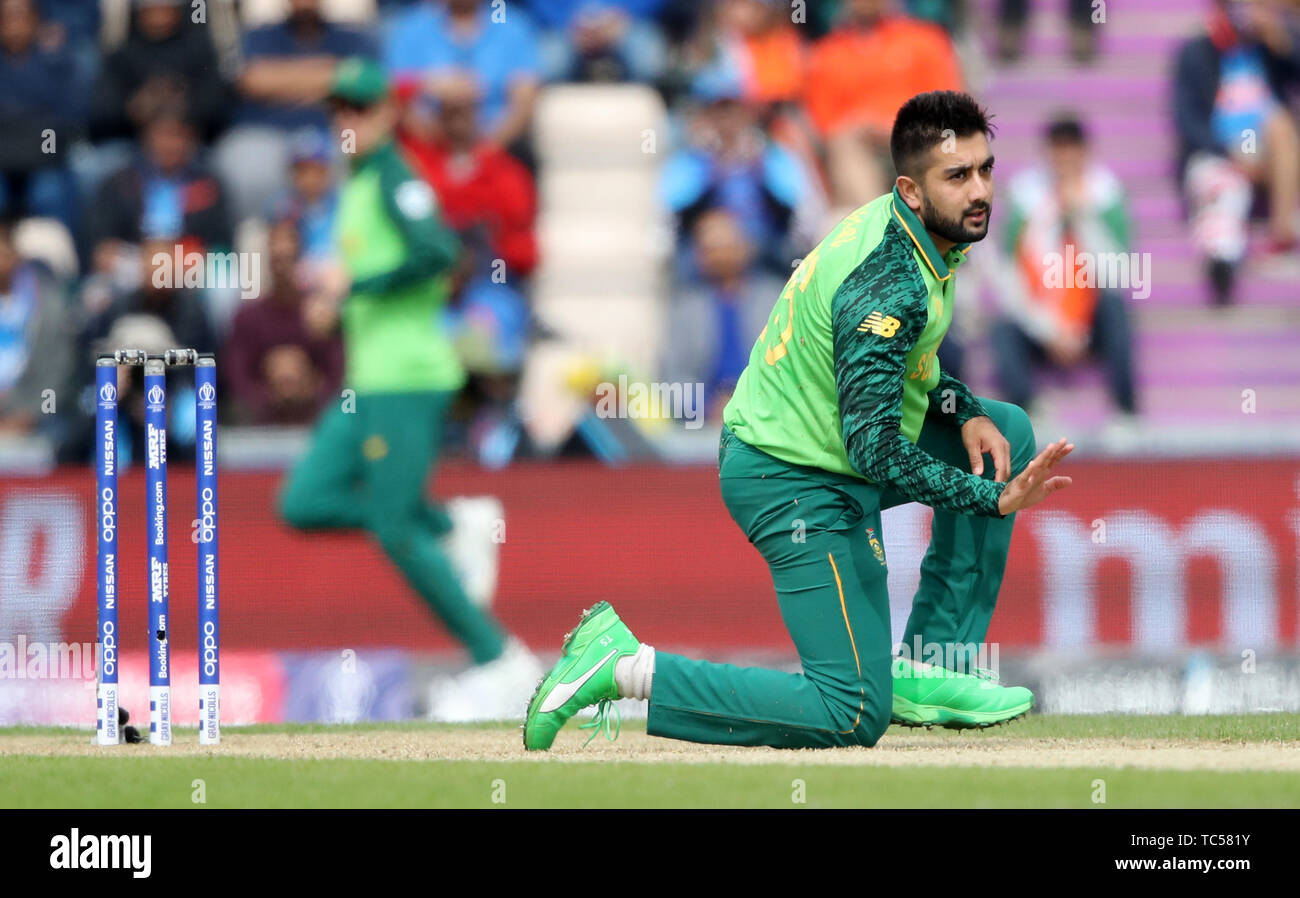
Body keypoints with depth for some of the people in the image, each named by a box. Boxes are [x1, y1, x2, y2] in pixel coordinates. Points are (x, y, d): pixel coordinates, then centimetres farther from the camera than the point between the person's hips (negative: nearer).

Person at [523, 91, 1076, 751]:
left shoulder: (905, 227, 4)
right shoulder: (888, 286, -26)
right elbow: (874, 448, -29)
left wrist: (961, 409, 3)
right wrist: (995, 499, -31)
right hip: (798, 486, -10)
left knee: (1005, 430, 15)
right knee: (855, 716, -13)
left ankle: (928, 669, 13)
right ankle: (626, 669, -9)